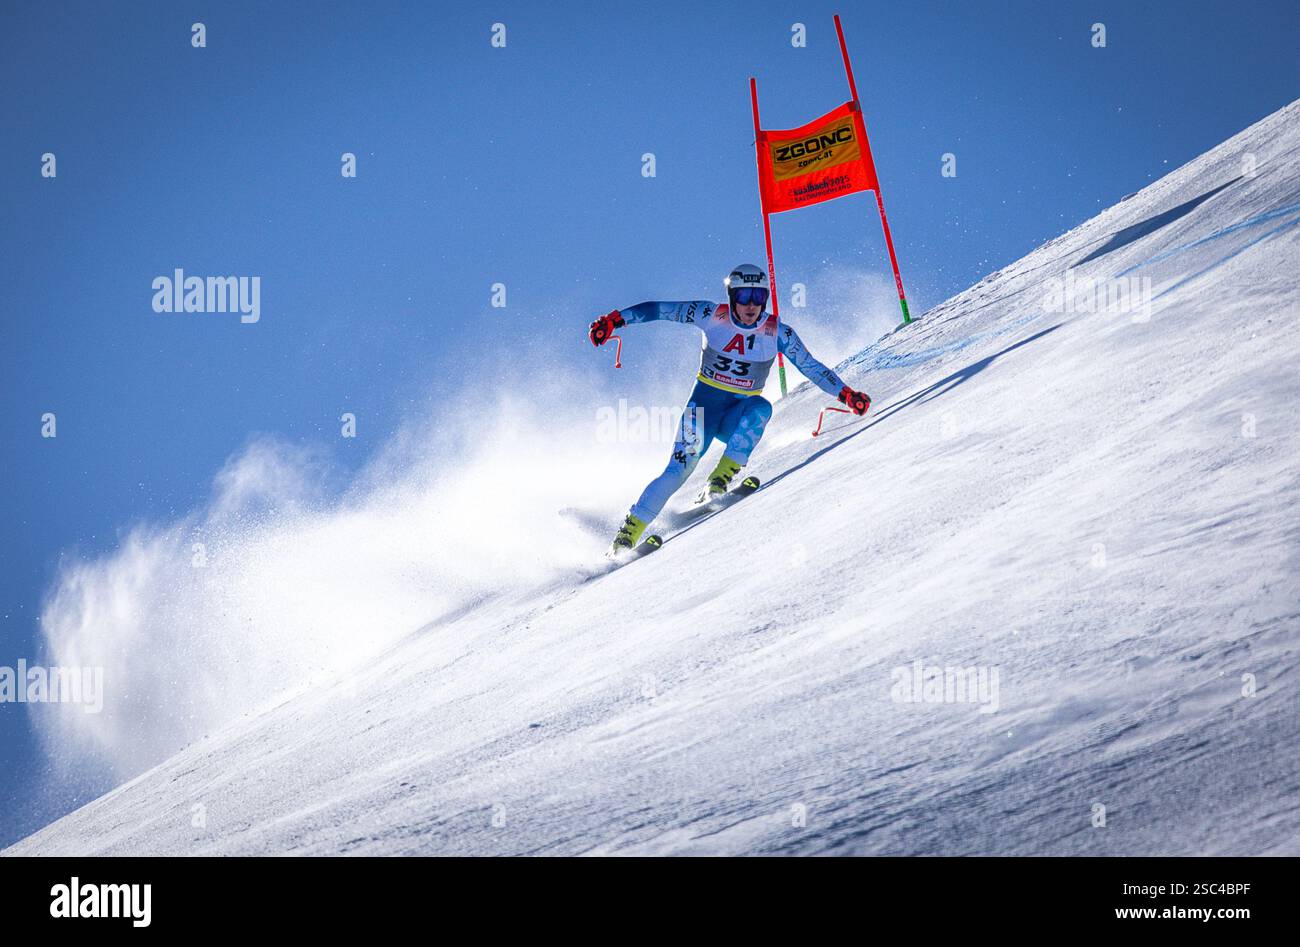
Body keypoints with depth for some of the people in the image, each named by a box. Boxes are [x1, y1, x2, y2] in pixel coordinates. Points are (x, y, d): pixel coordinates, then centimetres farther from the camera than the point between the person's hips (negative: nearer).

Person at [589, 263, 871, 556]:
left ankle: (722, 477, -30)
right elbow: (659, 309, -6)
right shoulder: (712, 316, -9)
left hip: (739, 417, 1)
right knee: (680, 468, -19)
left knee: (761, 408, -33)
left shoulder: (776, 332, -6)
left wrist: (846, 394, -11)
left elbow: (811, 367, -1)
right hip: (705, 405, -1)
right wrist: (615, 319, -14)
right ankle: (630, 531, -12)